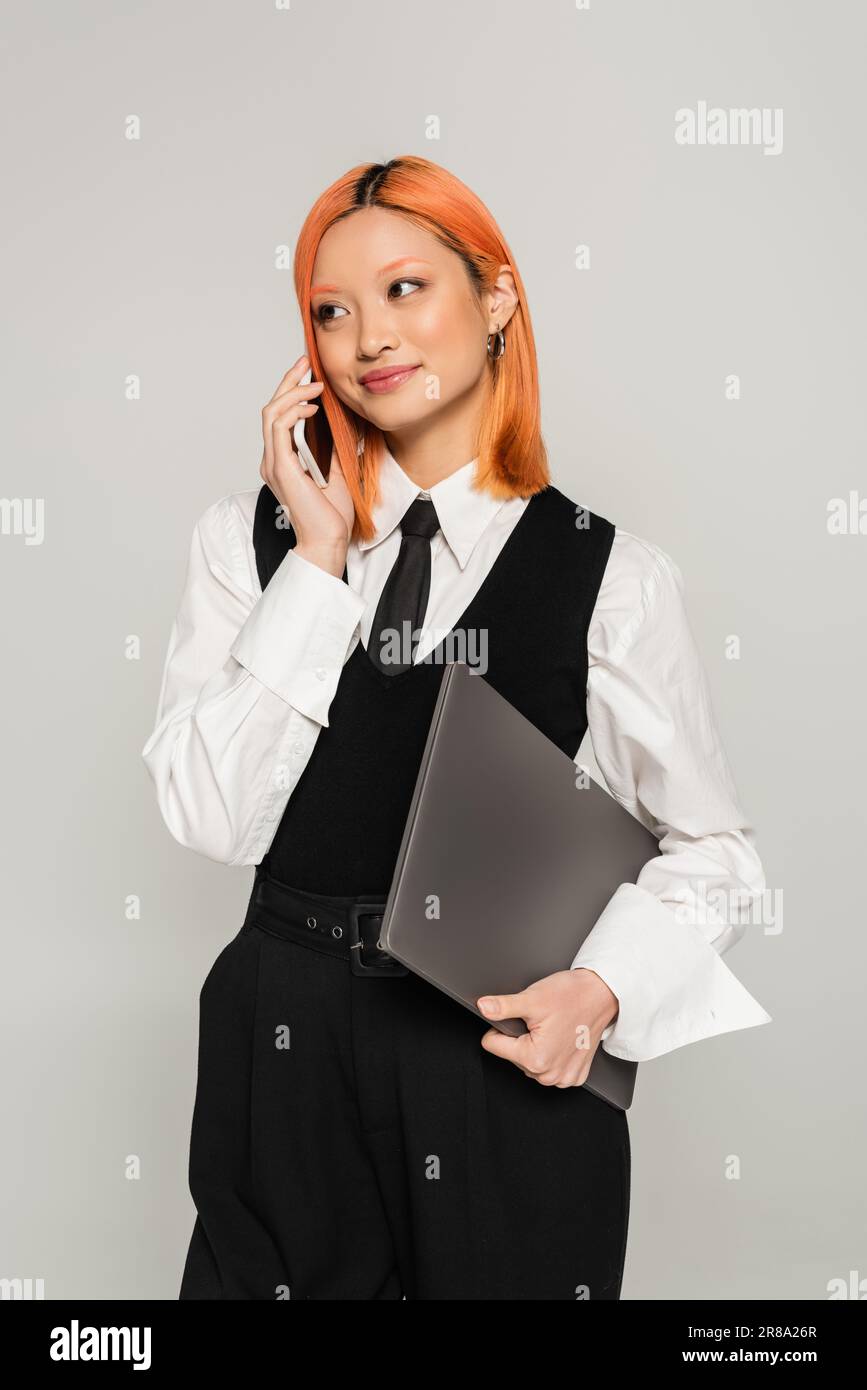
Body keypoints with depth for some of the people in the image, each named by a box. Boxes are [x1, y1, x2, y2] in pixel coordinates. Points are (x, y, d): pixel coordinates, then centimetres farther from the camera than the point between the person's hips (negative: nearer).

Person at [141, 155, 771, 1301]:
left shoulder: (611, 578, -6)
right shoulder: (247, 538, 0)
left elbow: (712, 845, 3)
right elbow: (212, 819, -10)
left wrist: (605, 987, -14)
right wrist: (317, 558, -12)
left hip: (508, 1058, -1)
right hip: (285, 1046, 2)